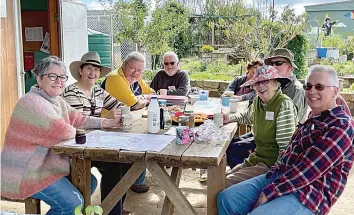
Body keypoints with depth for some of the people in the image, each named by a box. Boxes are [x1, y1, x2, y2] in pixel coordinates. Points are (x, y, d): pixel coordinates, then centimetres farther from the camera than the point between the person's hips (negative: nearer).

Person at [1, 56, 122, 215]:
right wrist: (73, 130, -7)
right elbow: (61, 131, -30)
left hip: (45, 165, 10)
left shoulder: (58, 101, 10)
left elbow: (79, 119, 11)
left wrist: (110, 123, 0)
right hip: (24, 174, -10)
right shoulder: (32, 102, -23)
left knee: (90, 182, 12)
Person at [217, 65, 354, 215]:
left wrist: (268, 193, -20)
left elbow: (307, 170, -22)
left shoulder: (341, 127, -15)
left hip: (309, 196, -9)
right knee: (226, 199, -2)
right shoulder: (314, 119, 16)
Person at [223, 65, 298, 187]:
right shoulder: (257, 101, 5)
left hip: (271, 163, -8)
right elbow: (247, 117, 30)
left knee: (227, 183, -17)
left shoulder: (285, 105, -18)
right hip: (255, 158, 8)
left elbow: (286, 147, -21)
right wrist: (230, 118, 14)